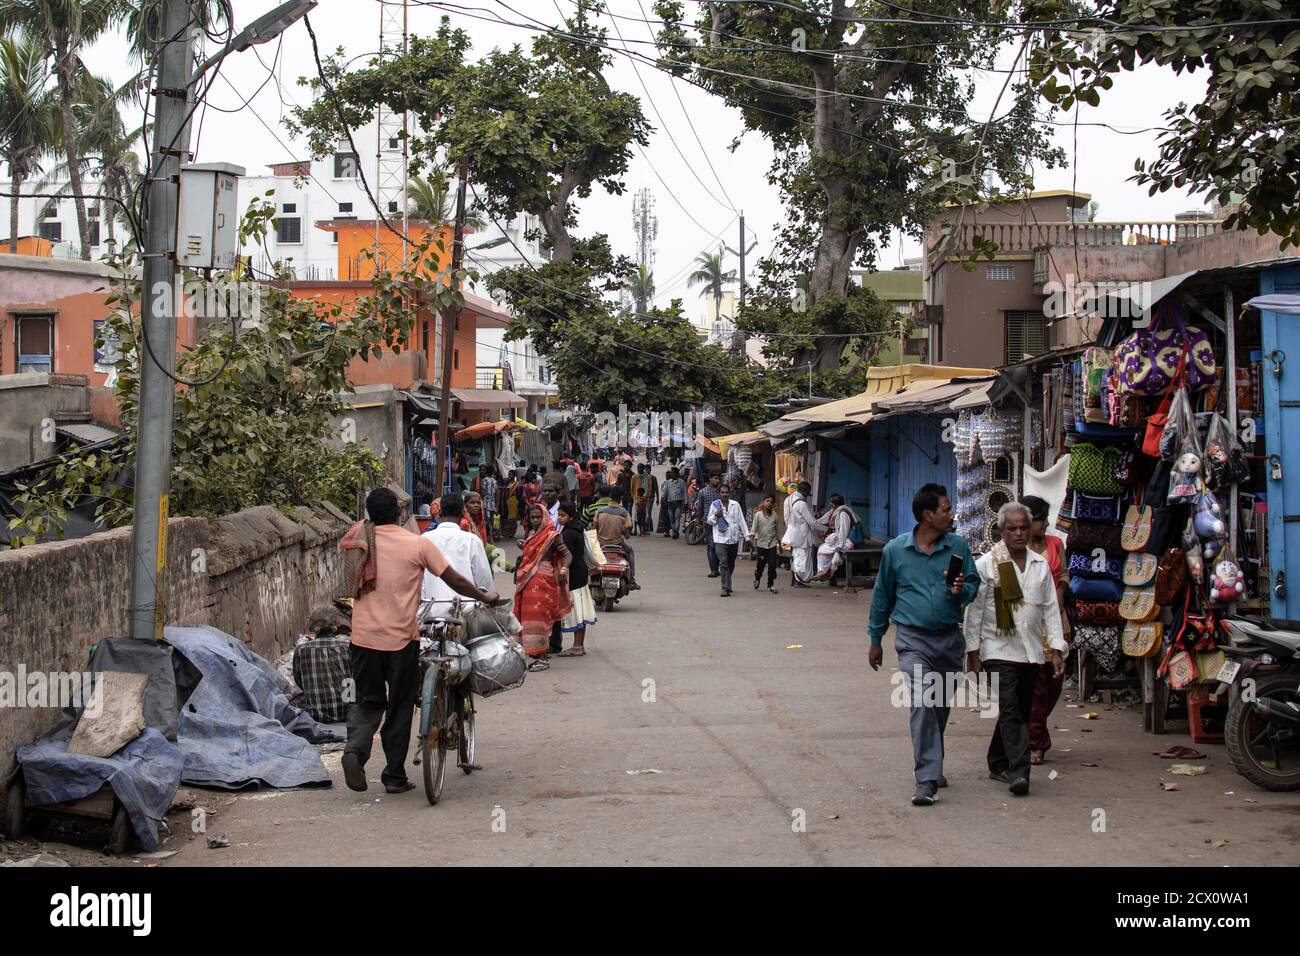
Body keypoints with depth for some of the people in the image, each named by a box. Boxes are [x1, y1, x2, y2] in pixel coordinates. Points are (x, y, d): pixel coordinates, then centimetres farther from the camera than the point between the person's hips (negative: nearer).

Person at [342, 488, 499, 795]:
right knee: (400, 706, 11)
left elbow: (351, 589, 14)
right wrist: (486, 597, 12)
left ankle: (355, 749, -13)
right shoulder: (418, 543, -6)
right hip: (401, 637, -2)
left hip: (364, 636, 2)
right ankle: (395, 776, 14)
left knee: (367, 700, 14)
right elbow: (455, 581, -3)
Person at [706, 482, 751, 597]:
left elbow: (741, 520, 9)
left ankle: (727, 585, 33)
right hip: (720, 539, -3)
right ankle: (726, 588, -16)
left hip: (734, 539, 3)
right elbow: (709, 521, 9)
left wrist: (746, 535, 2)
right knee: (723, 564, -14)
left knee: (731, 564, 14)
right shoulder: (714, 505, 2)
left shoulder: (735, 505, 6)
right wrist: (715, 516, -12)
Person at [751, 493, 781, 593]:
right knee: (761, 564, 7)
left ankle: (770, 585, 2)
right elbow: (754, 528, -6)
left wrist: (779, 543, 15)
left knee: (772, 564, -6)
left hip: (772, 543, 2)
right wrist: (754, 541, -16)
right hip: (762, 543, -2)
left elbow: (777, 529, 12)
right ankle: (757, 578, 36)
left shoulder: (774, 515, 4)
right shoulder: (758, 514, -4)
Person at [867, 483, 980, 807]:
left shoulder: (958, 546, 2)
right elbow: (882, 595, 10)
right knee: (922, 704, -17)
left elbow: (974, 582, 11)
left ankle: (931, 766, 35)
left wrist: (961, 591, -14)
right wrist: (876, 640, 15)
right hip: (913, 638, -3)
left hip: (949, 637, 3)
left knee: (940, 708, 14)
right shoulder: (895, 550, 0)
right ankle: (928, 780, -20)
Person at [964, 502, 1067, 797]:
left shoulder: (1041, 565, 11)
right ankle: (1018, 771, -18)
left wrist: (1056, 649, 7)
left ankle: (998, 764, 25)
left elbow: (1051, 609, 13)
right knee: (1010, 712, -14)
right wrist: (972, 652, -5)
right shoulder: (986, 564, -2)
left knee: (1020, 712, 10)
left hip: (1031, 652, 5)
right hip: (999, 651, -5)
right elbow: (974, 611, -2)